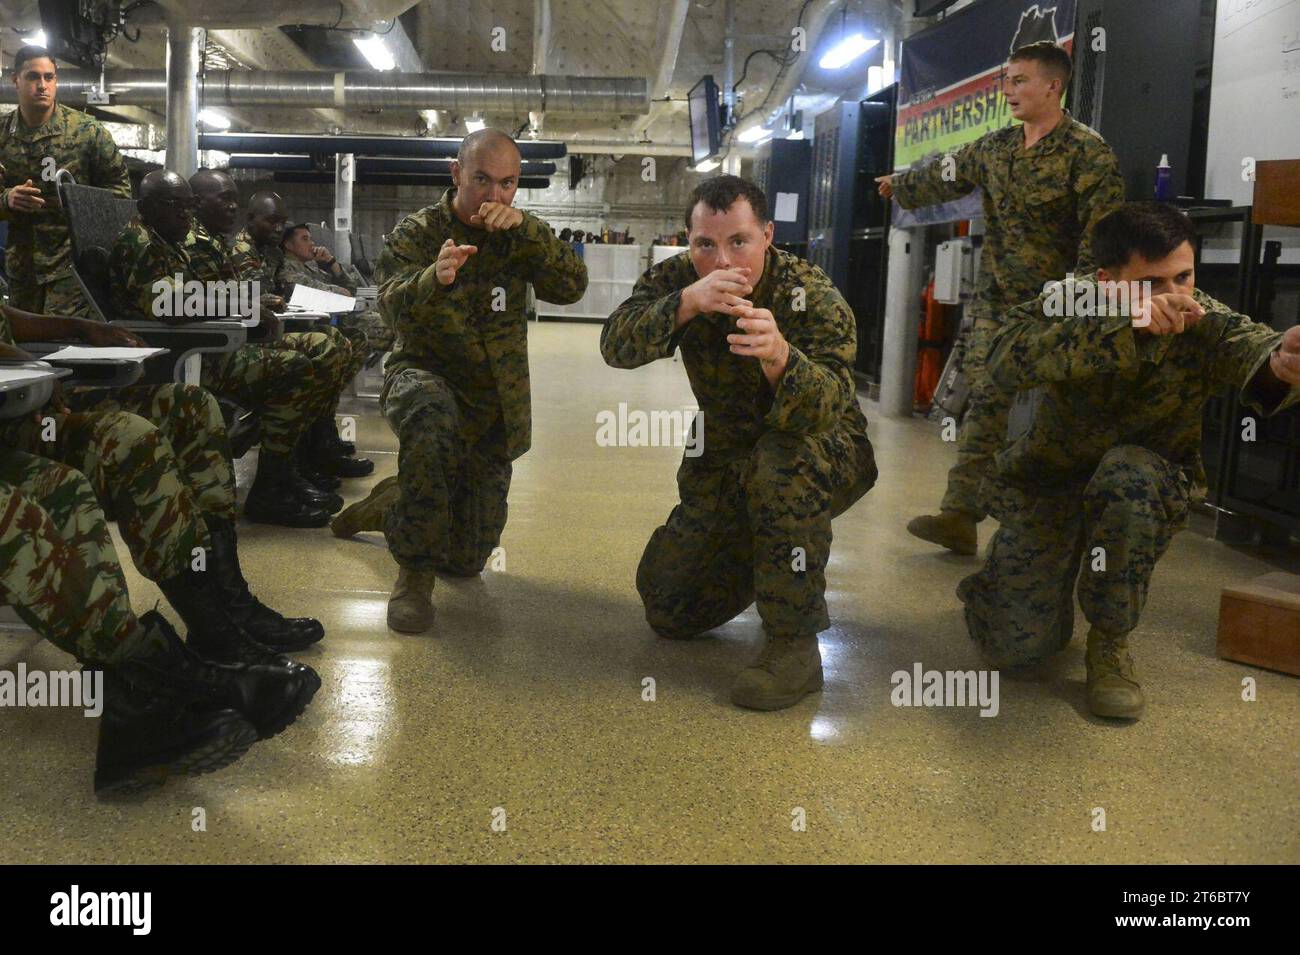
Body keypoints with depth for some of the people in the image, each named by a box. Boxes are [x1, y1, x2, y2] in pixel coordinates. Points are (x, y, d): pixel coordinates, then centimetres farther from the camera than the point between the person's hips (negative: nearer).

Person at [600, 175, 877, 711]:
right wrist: (686, 303, -48)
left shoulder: (813, 297, -25)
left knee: (779, 460, -40)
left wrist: (778, 355, -60)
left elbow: (823, 409, -39)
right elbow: (615, 347, -31)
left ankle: (795, 646, -28)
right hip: (725, 458, 5)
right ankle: (760, 562, 30)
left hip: (828, 455, -4)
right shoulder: (677, 280, -13)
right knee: (668, 609, 1)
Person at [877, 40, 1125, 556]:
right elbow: (946, 176, 28)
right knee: (985, 401, 1)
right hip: (996, 300, 6)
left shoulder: (1088, 153, -10)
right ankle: (960, 515, 4)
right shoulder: (995, 147, 10)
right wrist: (901, 185, 43)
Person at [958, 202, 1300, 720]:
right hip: (1049, 480, 0)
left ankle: (1111, 642, -14)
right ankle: (1004, 579, 25)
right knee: (1017, 646, -14)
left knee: (1128, 472, -37)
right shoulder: (1067, 304, -23)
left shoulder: (1207, 324, -21)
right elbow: (1005, 360, -44)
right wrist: (1123, 326, -57)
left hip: (1150, 486, 0)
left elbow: (1249, 345, -45)